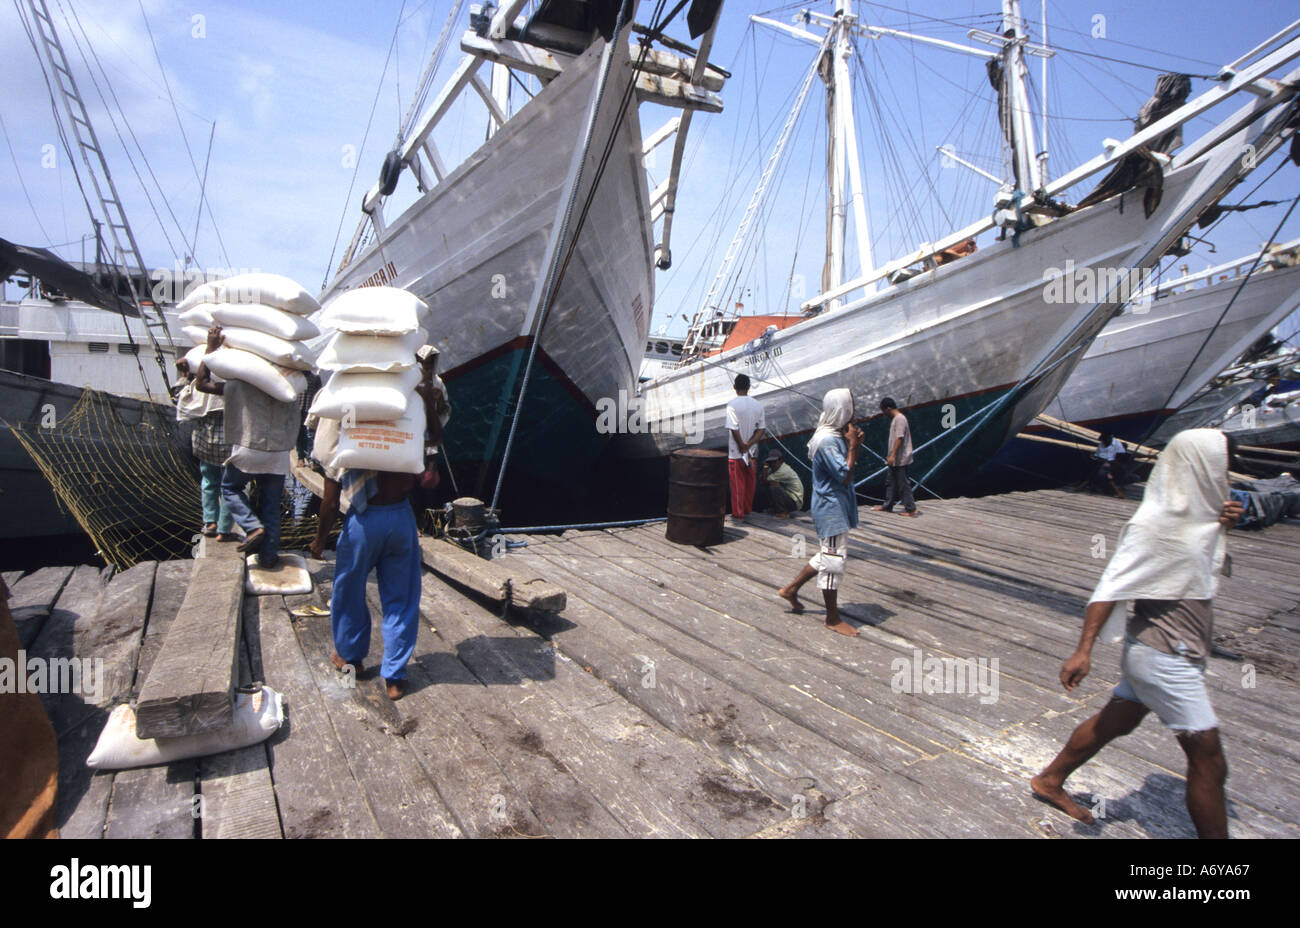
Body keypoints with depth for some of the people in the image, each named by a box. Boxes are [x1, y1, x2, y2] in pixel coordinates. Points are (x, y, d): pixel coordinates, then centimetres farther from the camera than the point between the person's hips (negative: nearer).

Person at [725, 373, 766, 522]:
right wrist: (749, 445, -8)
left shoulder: (732, 404, -13)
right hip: (753, 453, 4)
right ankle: (747, 512, 25)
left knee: (737, 484, 4)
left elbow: (734, 429, -18)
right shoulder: (758, 405, 3)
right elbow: (762, 430, -1)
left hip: (736, 453, -4)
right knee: (750, 483, 14)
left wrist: (743, 447, -11)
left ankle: (738, 514, 9)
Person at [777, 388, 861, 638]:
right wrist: (853, 446, -18)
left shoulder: (837, 436, 11)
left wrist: (854, 445, 4)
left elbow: (846, 469, 17)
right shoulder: (827, 441, -21)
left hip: (836, 507, 11)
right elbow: (846, 475, -24)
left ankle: (791, 589, 31)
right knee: (833, 561, -1)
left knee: (827, 557, 20)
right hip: (831, 508, -11)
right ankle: (833, 618, 10)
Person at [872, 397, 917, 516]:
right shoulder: (895, 418, 15)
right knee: (890, 482, 15)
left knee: (903, 484, -6)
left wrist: (893, 455, -25)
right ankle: (887, 506, 23)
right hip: (894, 459, 10)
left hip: (900, 459, -10)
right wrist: (890, 456, 21)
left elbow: (899, 438, -22)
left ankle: (911, 509, -1)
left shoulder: (899, 419, -16)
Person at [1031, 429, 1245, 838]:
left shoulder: (1194, 514, 6)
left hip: (1177, 652, 9)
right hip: (1166, 658, -9)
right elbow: (1111, 587, -24)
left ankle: (1050, 781, 34)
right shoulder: (1155, 526, -22)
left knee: (1116, 721, 20)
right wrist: (1084, 650, -29)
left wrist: (1223, 526, 1)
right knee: (1208, 761, -1)